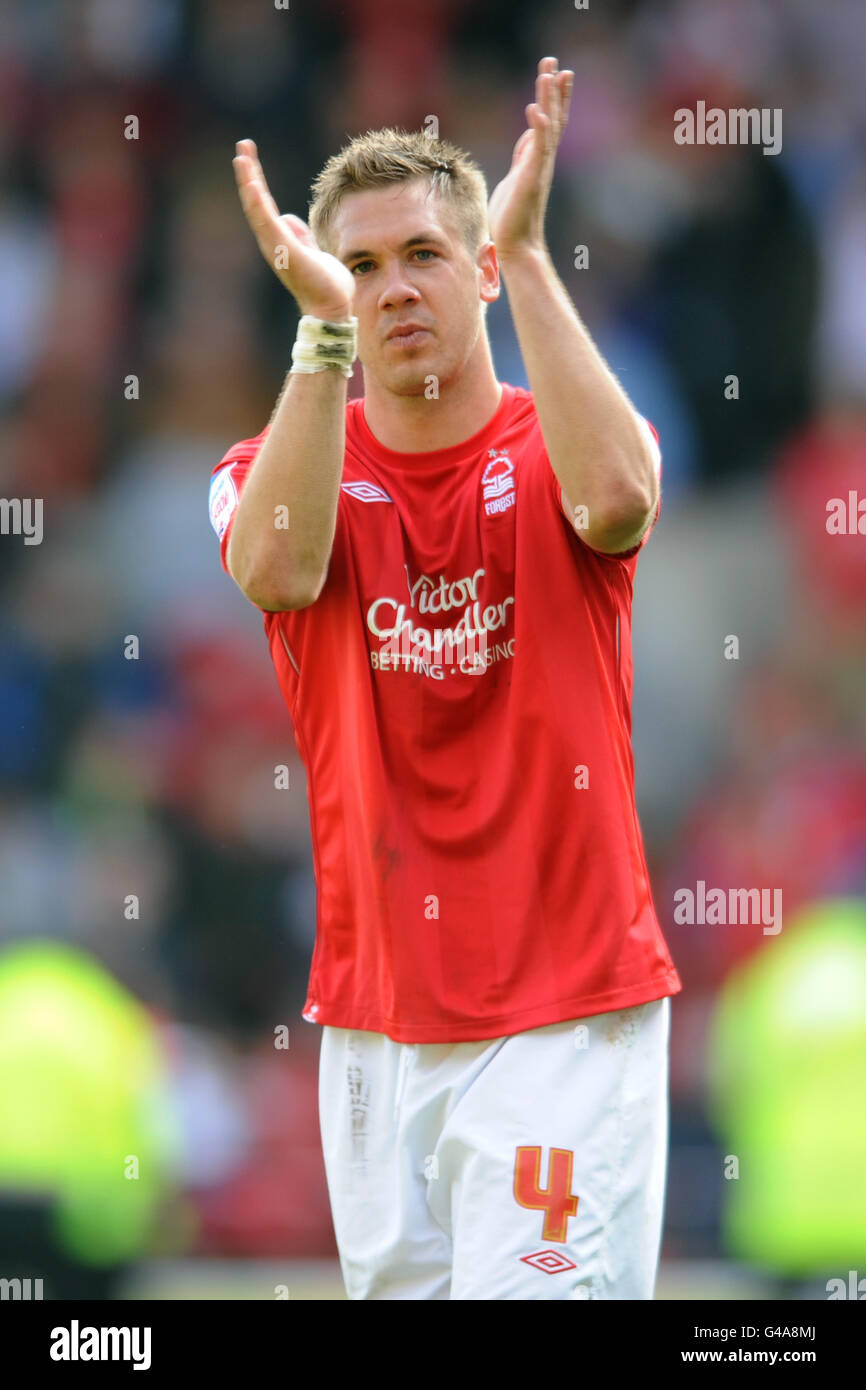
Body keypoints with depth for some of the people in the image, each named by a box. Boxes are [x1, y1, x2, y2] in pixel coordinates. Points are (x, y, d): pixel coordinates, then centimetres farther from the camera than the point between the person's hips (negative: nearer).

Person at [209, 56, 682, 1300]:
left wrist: (528, 251, -24)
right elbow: (275, 568, -18)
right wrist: (321, 324, -27)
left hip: (566, 1013, -3)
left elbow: (616, 498, -24)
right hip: (371, 1015, 3)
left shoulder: (556, 452, 2)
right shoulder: (277, 469, 6)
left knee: (534, 1290, -13)